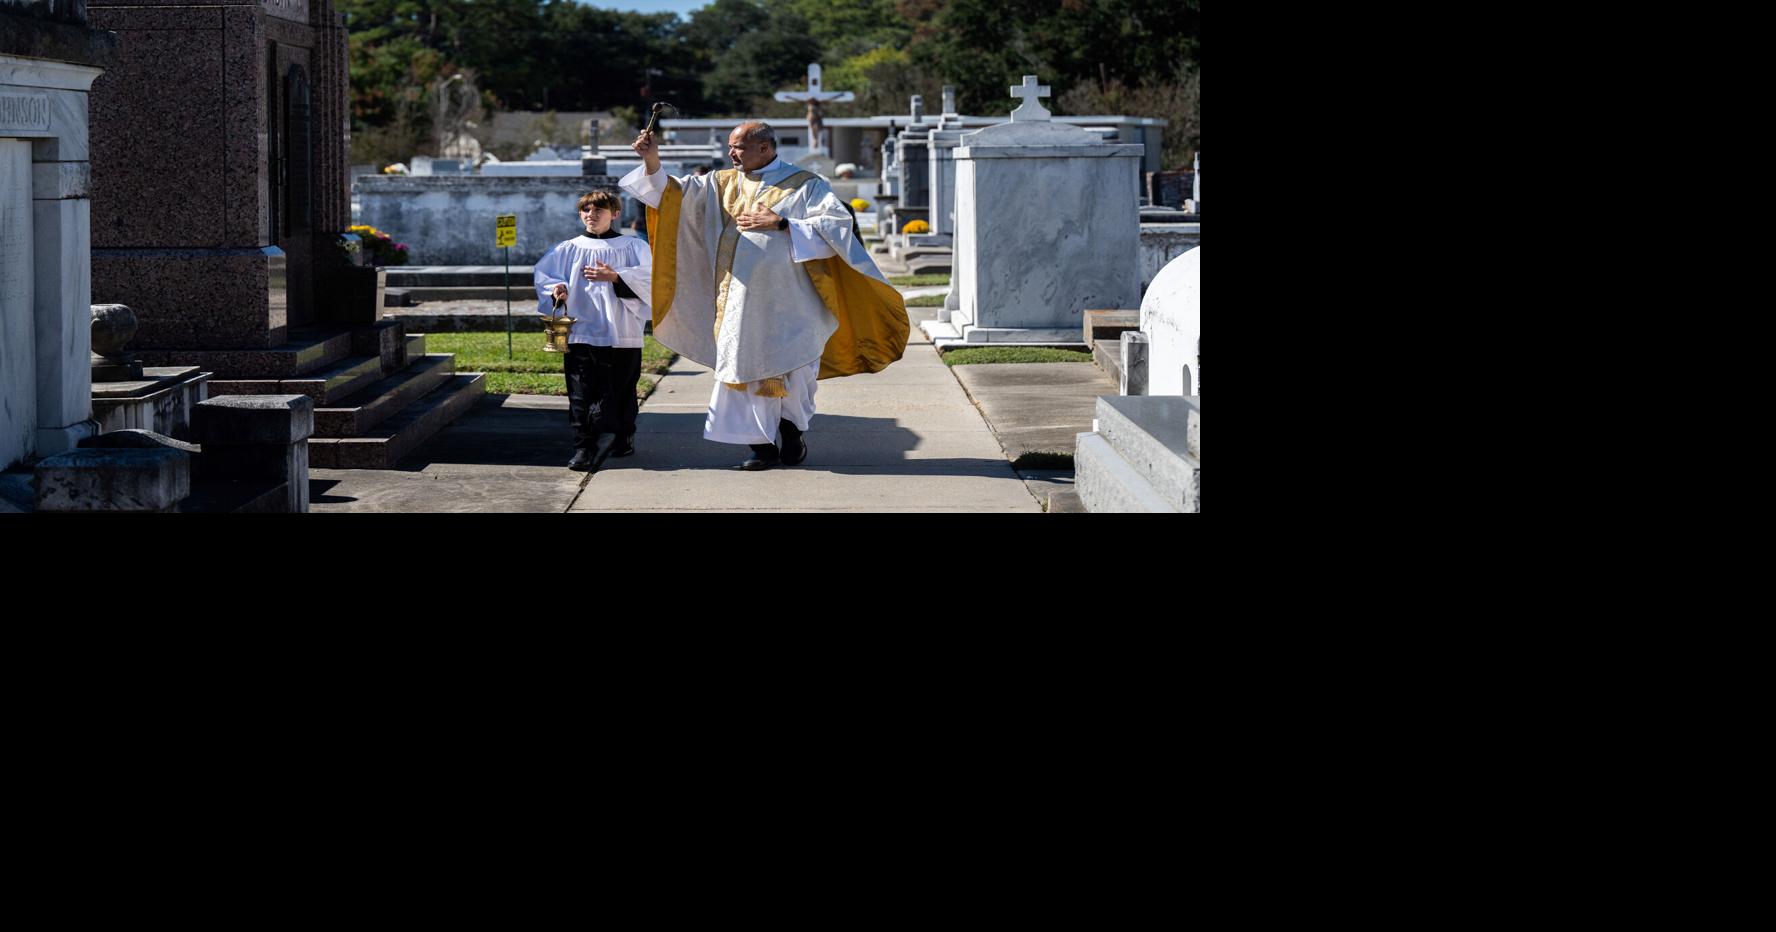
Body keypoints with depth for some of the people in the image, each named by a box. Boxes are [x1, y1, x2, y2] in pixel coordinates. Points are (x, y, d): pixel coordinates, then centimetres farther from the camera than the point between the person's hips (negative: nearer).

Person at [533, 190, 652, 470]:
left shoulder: (632, 247, 6)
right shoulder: (568, 249, 11)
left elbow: (648, 277, -7)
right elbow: (544, 275, 12)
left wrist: (615, 276, -19)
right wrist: (557, 288, -9)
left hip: (621, 334, -1)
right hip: (581, 331, 1)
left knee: (621, 389, 9)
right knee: (581, 393, -7)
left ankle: (625, 437, 28)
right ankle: (583, 447, -7)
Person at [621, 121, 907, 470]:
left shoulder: (805, 185, 0)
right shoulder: (721, 184, 12)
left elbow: (839, 224, -9)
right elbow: (675, 194, 5)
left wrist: (780, 224, -13)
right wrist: (652, 163, -12)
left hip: (788, 304, -3)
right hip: (739, 303, 3)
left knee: (793, 373, 0)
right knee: (747, 371, 0)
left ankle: (793, 428, 25)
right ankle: (763, 444, 7)